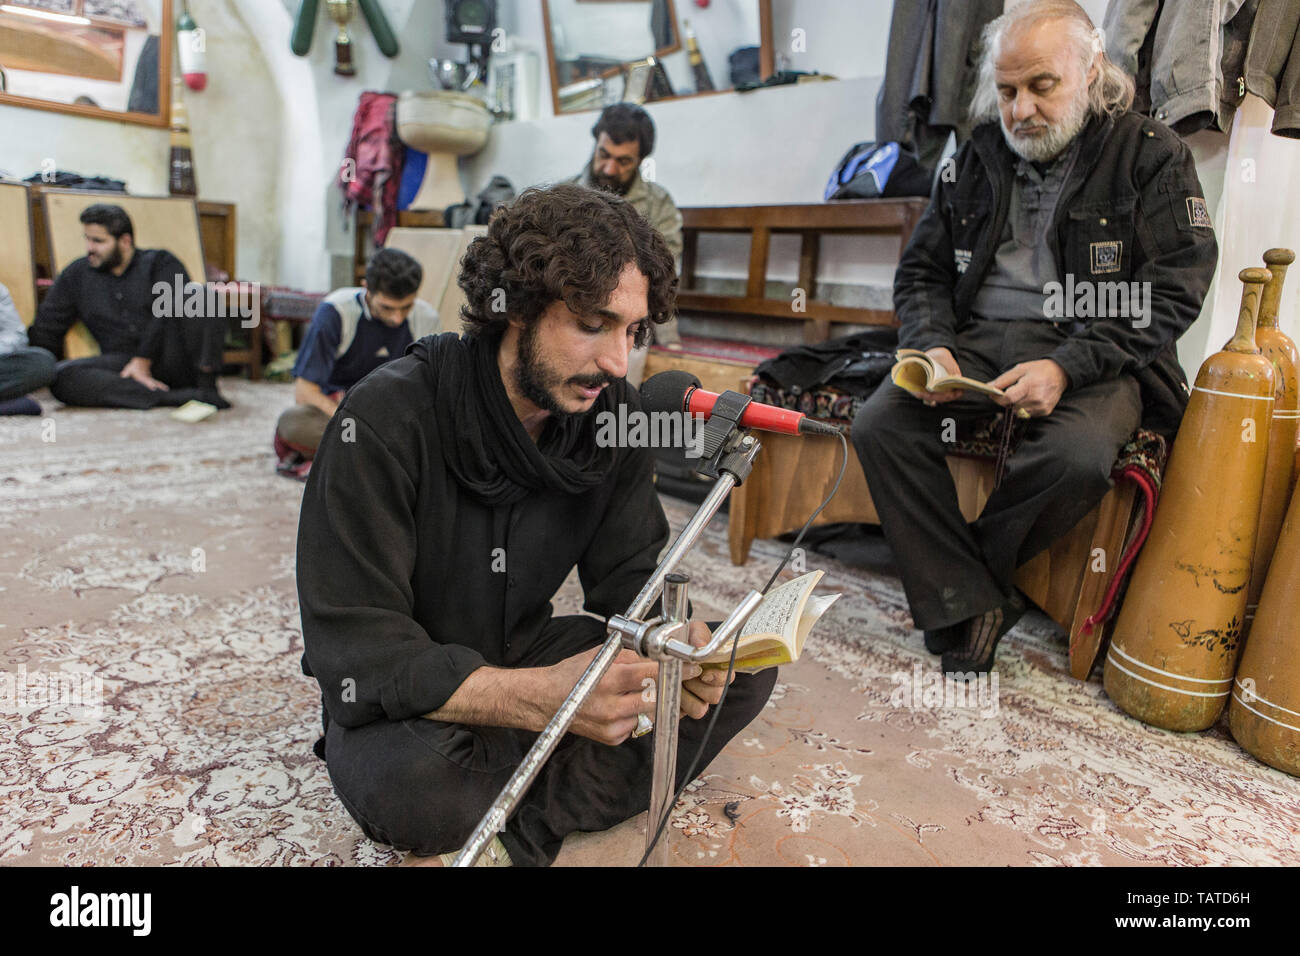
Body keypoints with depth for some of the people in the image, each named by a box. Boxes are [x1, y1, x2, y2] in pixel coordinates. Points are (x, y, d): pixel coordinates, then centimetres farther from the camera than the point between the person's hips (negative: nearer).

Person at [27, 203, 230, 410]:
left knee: (201, 295, -25)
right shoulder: (76, 275, 19)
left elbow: (167, 314, -8)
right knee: (61, 375, -26)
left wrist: (143, 361, -17)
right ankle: (173, 397, -36)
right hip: (124, 364, 3)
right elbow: (46, 331, 22)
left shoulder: (160, 262, 9)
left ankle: (206, 386, -38)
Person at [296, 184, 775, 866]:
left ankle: (519, 826, -17)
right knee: (408, 782, -39)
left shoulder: (613, 412, -9)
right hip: (408, 703, -4)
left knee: (745, 667, -10)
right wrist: (540, 697, -42)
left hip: (528, 654, 5)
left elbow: (630, 577, -3)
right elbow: (358, 656, -28)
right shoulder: (382, 423, -26)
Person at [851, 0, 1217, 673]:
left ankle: (972, 568, -6)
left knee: (1079, 456, -35)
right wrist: (931, 346, -8)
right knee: (878, 425, -23)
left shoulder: (1152, 156, 2)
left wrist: (1066, 367, -21)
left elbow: (1173, 290, -6)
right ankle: (969, 605, -15)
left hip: (1093, 355, -3)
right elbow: (921, 271, 14)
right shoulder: (975, 160, 13)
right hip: (977, 343, 3)